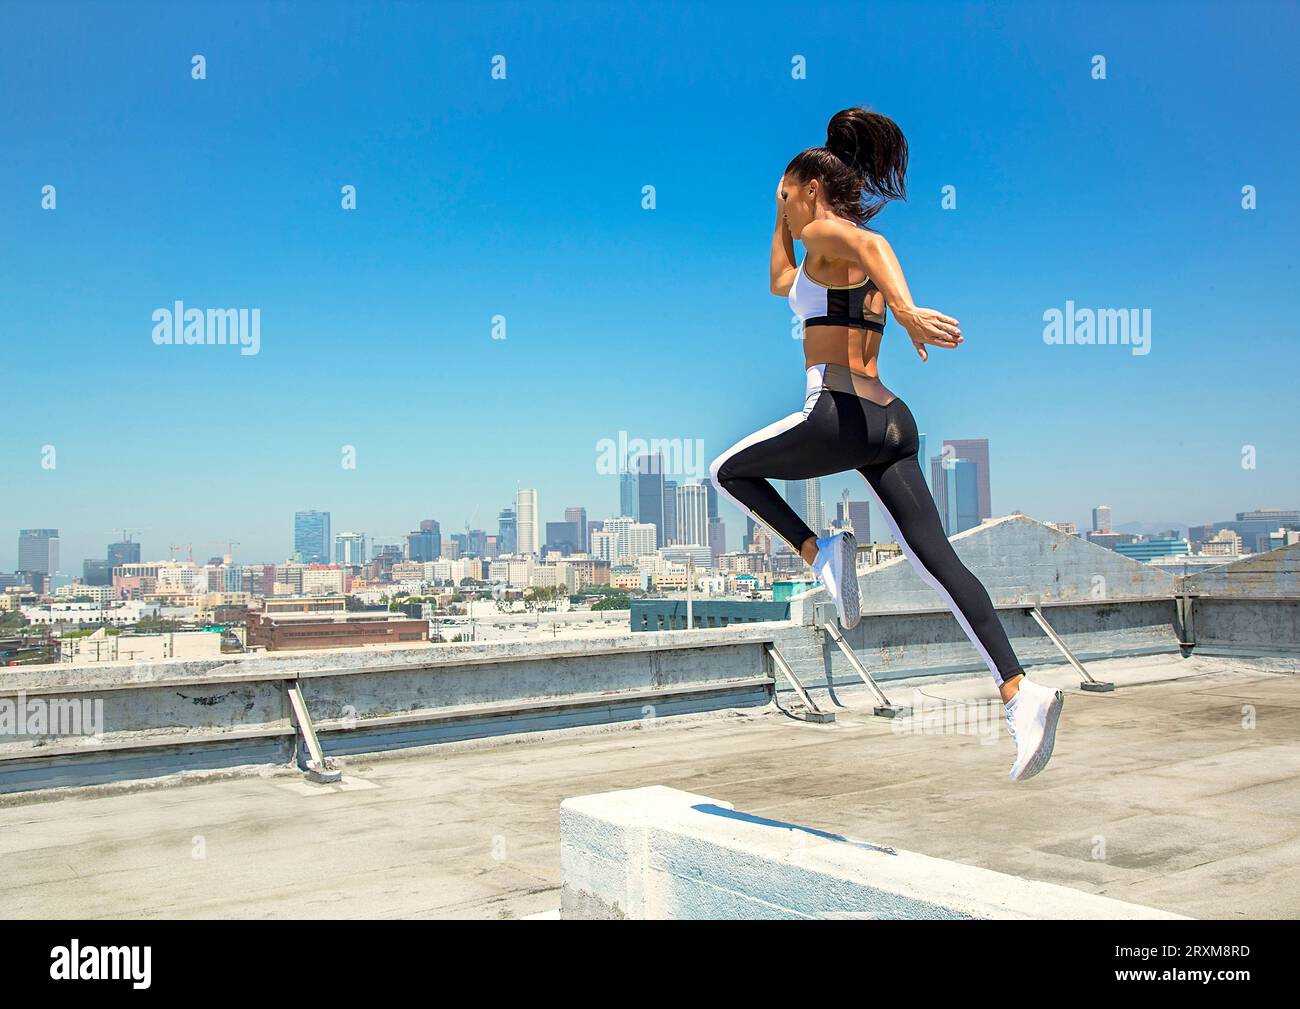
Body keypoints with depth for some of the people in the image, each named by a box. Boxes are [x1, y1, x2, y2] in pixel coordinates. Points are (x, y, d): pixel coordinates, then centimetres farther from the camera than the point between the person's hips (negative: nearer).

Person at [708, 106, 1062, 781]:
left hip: (840, 414, -8)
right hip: (890, 421, 9)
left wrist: (907, 311, -41)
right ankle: (1019, 692, -12)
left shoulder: (827, 231, 0)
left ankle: (819, 552, -3)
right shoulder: (848, 254, 26)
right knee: (937, 560, -1)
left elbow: (874, 244, -25)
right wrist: (784, 217, 38)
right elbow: (782, 284, 43)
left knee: (727, 473, 15)